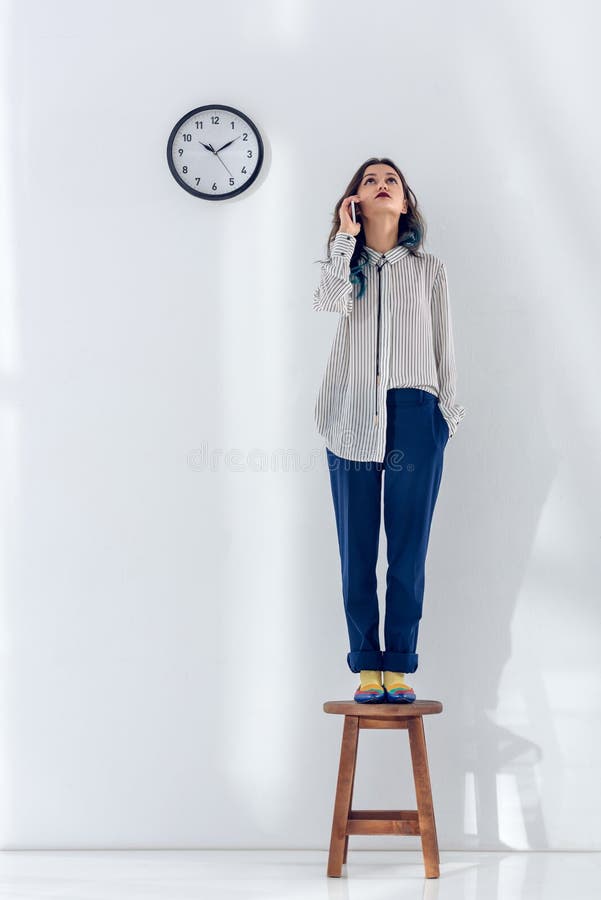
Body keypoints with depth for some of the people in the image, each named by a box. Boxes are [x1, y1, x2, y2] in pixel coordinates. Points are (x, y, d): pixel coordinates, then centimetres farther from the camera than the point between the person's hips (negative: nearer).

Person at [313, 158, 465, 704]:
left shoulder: (429, 269, 14)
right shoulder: (346, 262, 12)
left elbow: (444, 345, 13)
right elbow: (331, 303, -11)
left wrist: (448, 411, 6)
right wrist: (346, 235, -5)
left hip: (414, 413, 0)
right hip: (353, 413, 0)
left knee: (410, 546, -5)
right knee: (357, 545, -2)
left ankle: (399, 665, -1)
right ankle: (366, 665, 2)